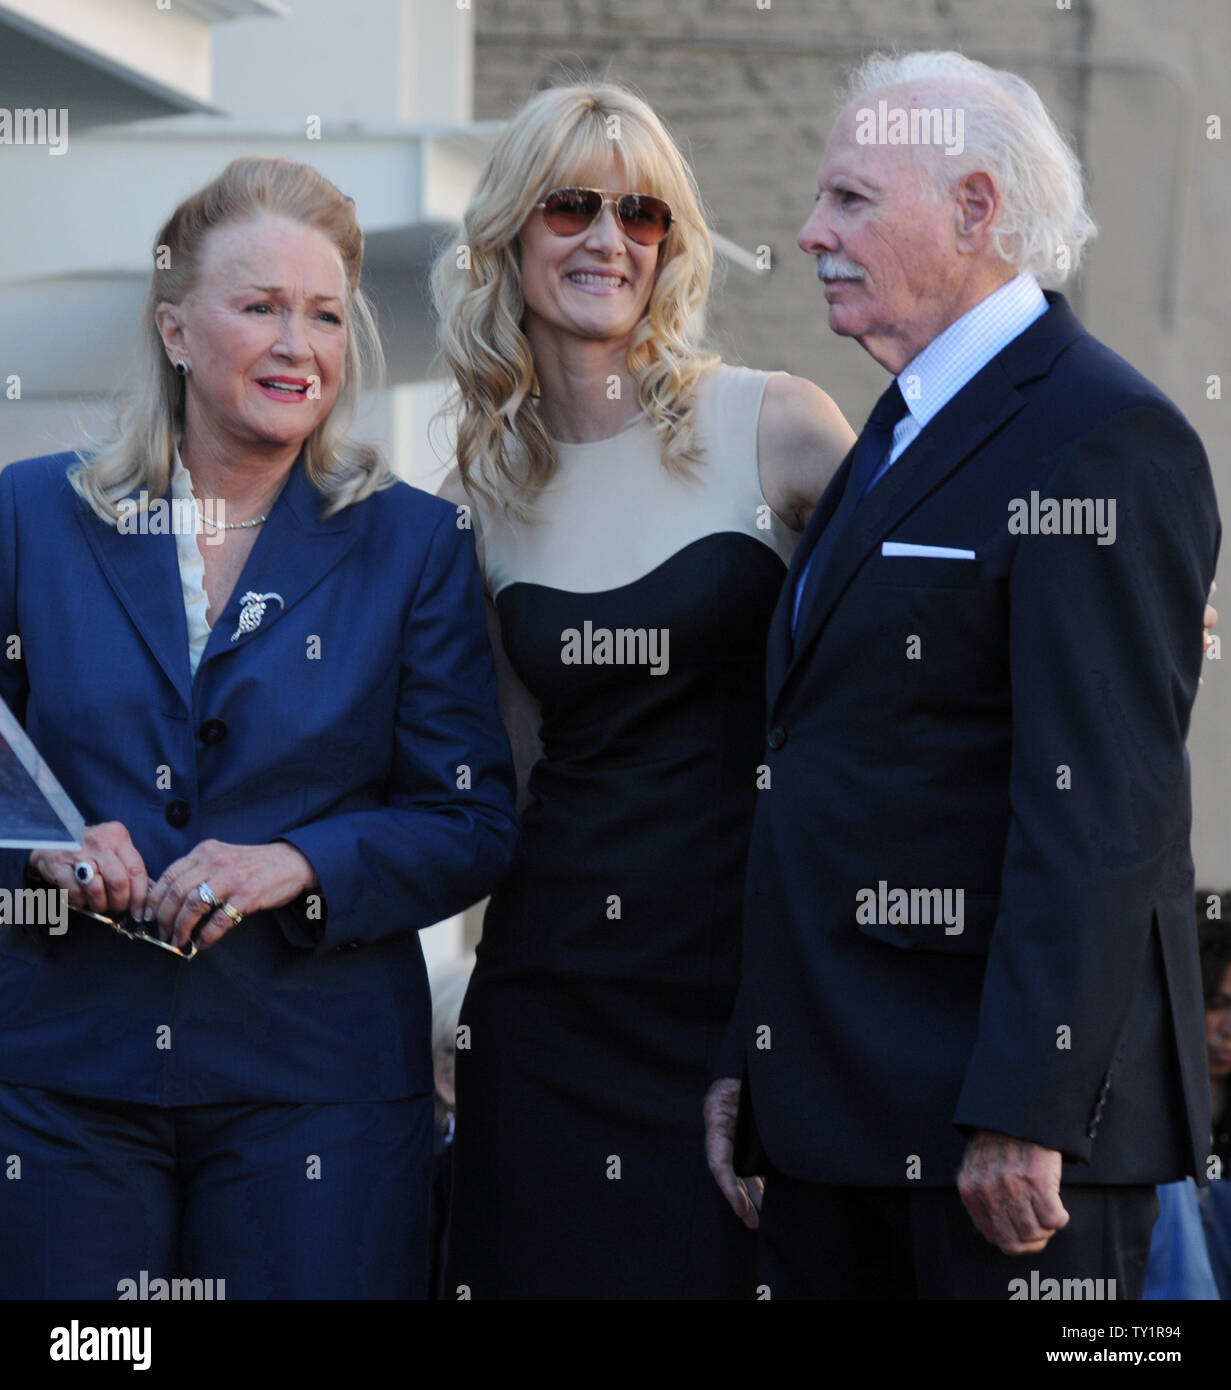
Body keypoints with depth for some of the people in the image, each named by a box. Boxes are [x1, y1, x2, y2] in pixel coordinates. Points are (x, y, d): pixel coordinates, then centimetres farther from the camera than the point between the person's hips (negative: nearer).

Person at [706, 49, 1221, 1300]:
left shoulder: (1104, 443, -12)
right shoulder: (900, 436, 18)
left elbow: (1100, 811, -19)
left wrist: (1025, 1111, -22)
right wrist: (750, 1057, 15)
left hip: (1002, 1107, -9)